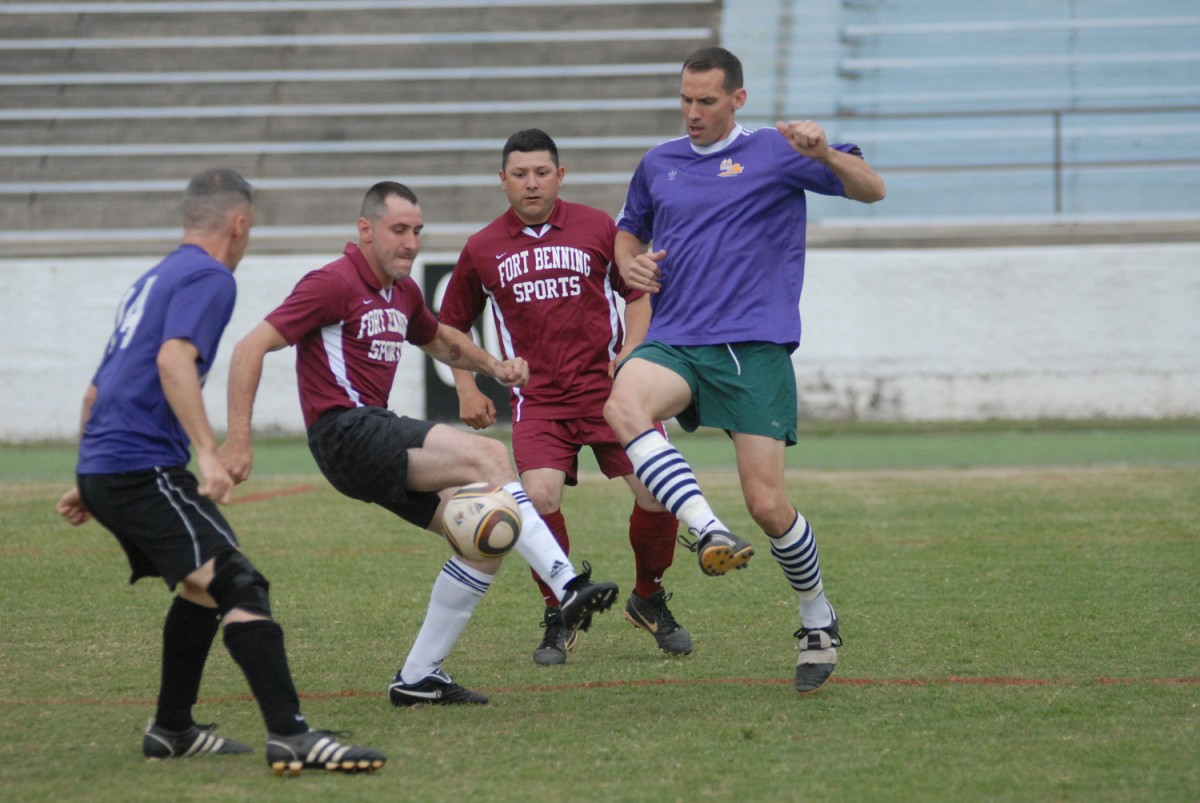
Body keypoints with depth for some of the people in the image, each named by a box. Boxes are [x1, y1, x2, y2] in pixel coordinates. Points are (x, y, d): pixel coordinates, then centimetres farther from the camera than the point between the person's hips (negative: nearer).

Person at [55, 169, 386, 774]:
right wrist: (208, 453, -28)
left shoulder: (152, 282, 25)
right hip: (144, 467, -10)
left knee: (201, 585, 24)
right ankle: (290, 735, -29)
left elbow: (97, 390, 30)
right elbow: (173, 360, -21)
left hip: (102, 469, 10)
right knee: (237, 585, -17)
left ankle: (171, 730, 29)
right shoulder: (209, 278, -4)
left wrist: (90, 485, 36)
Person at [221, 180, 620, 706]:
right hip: (346, 432, -10)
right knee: (488, 456, -24)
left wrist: (494, 366, 18)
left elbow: (441, 340, 38)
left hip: (378, 433, 10)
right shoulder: (334, 283, -9)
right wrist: (238, 440, -19)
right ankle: (568, 587, -31)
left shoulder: (402, 291, 17)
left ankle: (418, 678, 4)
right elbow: (251, 348, -13)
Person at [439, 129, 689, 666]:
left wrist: (631, 351, -3)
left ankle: (649, 599, 16)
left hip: (607, 386, 0)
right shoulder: (483, 249, 6)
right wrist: (467, 390, 9)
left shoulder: (597, 228, 3)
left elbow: (638, 293, 12)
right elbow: (451, 325, 19)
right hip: (537, 398, 0)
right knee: (540, 497, -22)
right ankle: (556, 618, -1)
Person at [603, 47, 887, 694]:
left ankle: (818, 621, 17)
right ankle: (710, 534, -37)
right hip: (675, 343, 3)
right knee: (623, 405, -33)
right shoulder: (657, 165, 16)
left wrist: (824, 154, -22)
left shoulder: (775, 152, 3)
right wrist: (630, 264, 9)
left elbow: (870, 189, -2)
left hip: (754, 347, -3)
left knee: (767, 504, -7)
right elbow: (629, 229, 33)